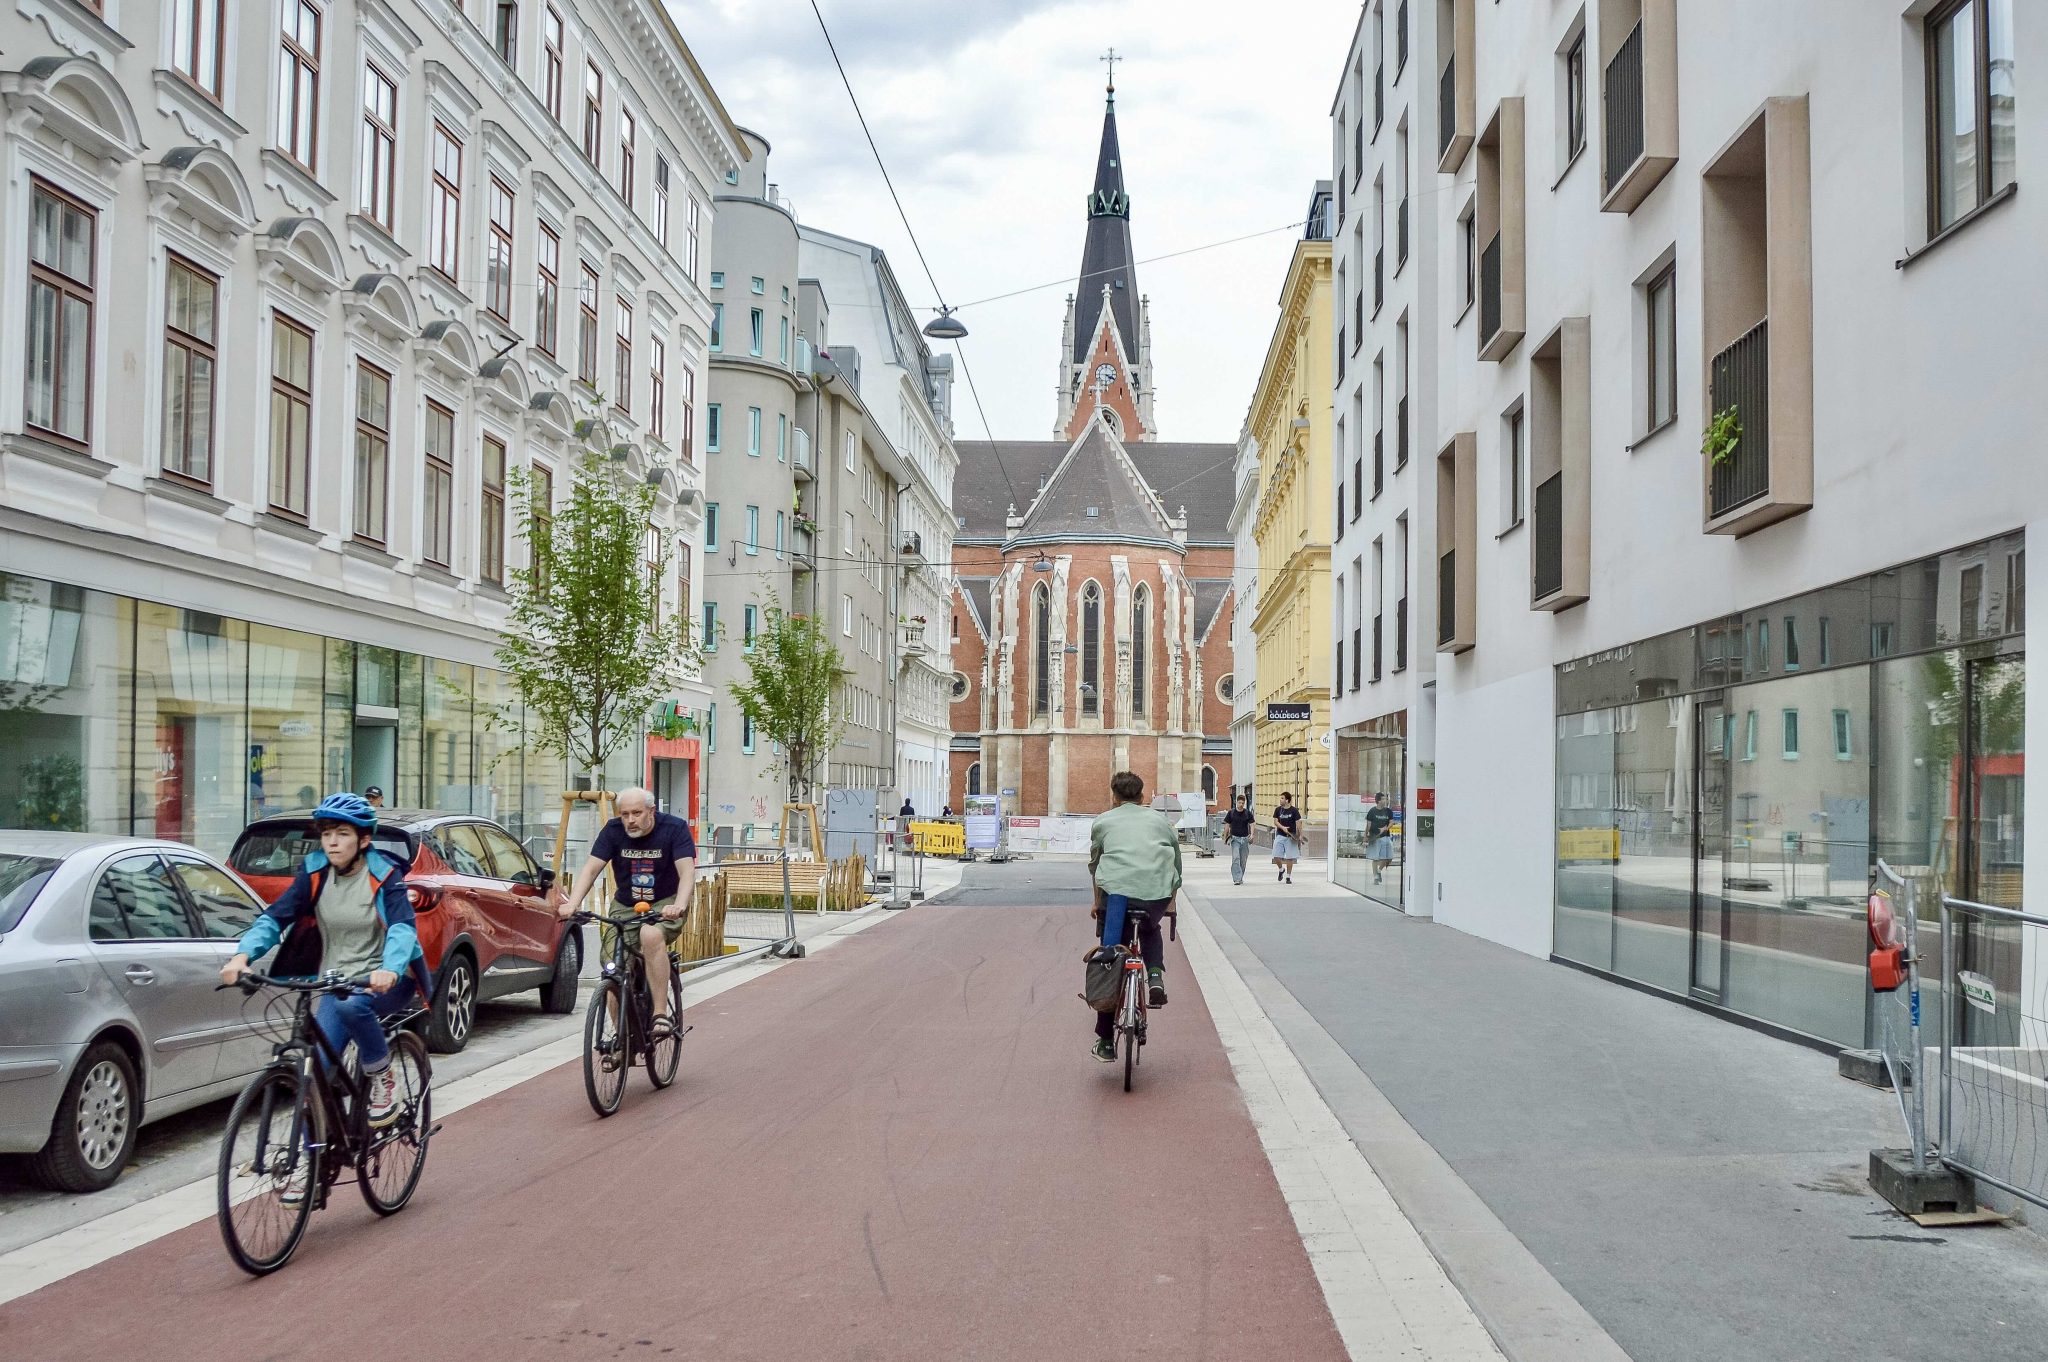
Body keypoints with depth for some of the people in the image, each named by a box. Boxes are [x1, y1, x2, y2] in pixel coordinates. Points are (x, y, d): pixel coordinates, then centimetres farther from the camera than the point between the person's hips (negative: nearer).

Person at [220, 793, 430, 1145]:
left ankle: (383, 1079, -11)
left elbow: (403, 927, -25)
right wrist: (242, 955, -30)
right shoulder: (314, 873, 0)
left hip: (386, 982, -4)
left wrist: (390, 970, -46)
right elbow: (274, 917, -10)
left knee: (352, 1005, -35)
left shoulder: (384, 874, -10)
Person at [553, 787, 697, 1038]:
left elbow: (687, 872, -23)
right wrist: (571, 904, -29)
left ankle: (661, 1015, -30)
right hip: (625, 906, 4)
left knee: (651, 936, -36)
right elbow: (590, 869, -12)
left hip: (664, 905, -3)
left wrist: (679, 906, -42)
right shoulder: (614, 831, -6)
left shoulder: (675, 828, -13)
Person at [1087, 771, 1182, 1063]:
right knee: (1150, 930, 36)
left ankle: (1105, 1042, 10)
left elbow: (1095, 864, 25)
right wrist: (1171, 900, 39)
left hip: (1116, 888, -1)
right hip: (1158, 891, 1)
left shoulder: (1103, 821, 21)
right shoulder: (1159, 818, 23)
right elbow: (1176, 860, 27)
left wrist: (1097, 902, 37)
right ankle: (1155, 975, 8)